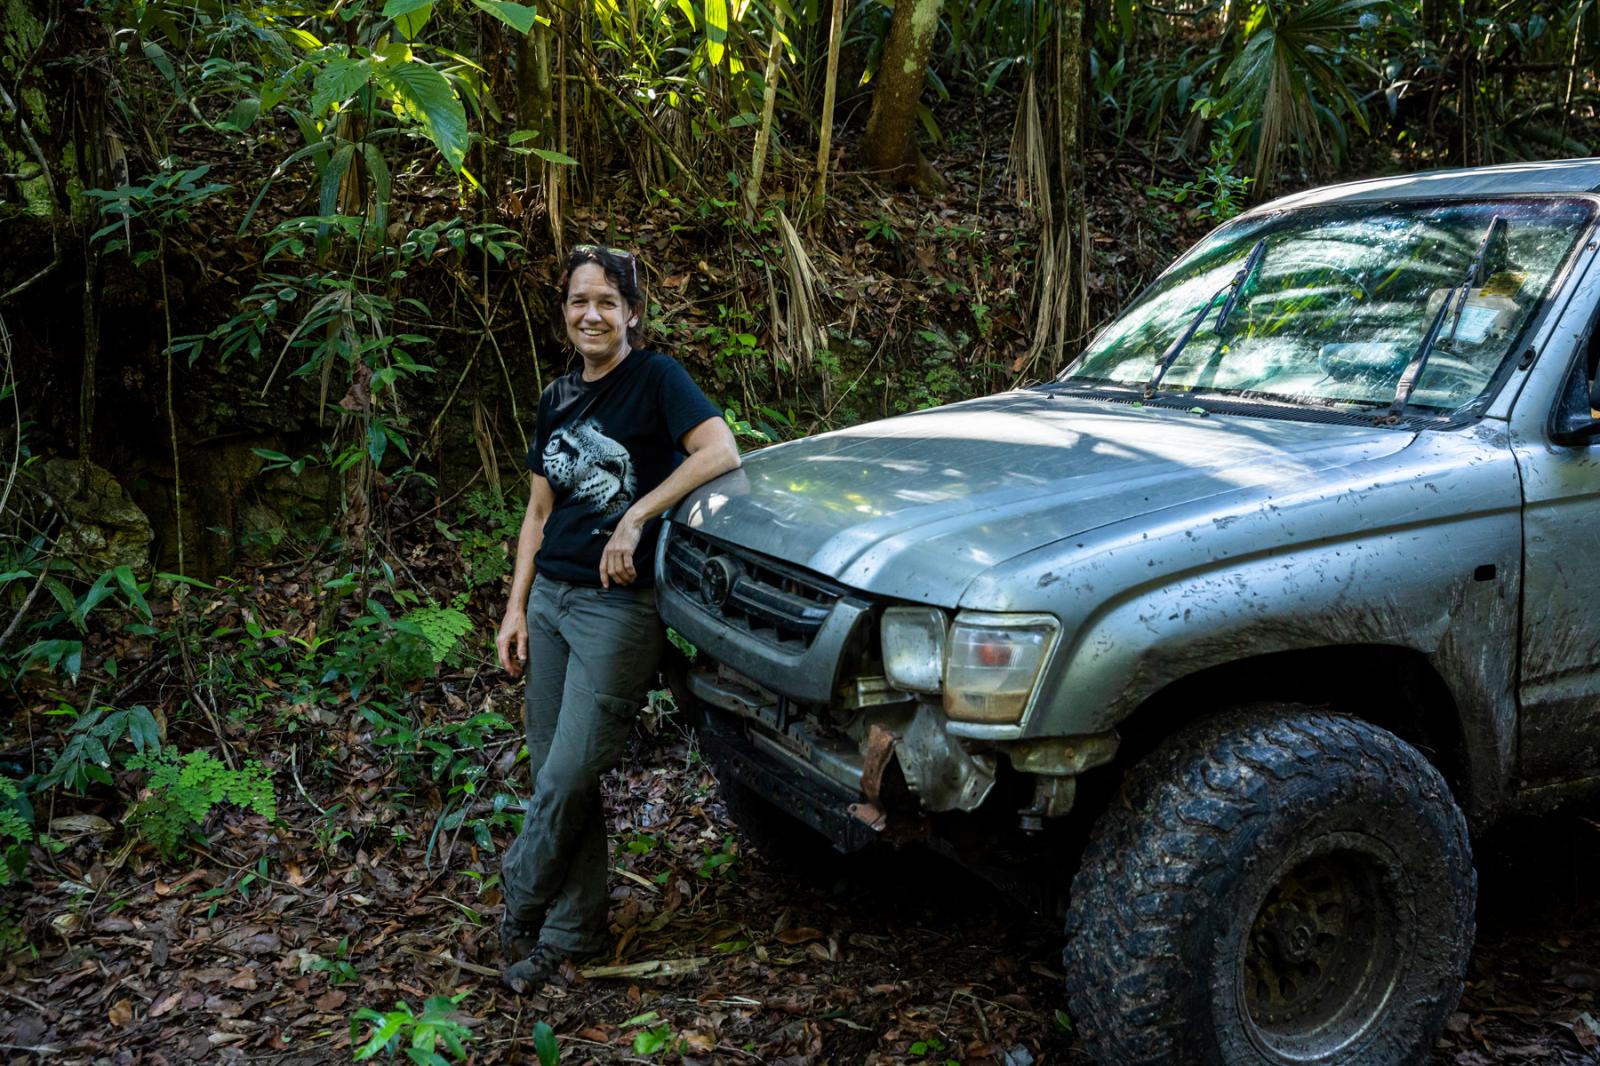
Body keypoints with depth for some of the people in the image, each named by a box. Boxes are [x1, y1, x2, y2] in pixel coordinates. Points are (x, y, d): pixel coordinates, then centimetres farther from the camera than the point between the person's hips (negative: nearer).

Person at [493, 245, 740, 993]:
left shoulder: (655, 378, -6)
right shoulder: (558, 398, 13)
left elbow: (720, 452, -22)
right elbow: (540, 512, 17)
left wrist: (634, 517, -23)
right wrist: (516, 607, 10)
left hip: (619, 604, -6)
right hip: (551, 595, 7)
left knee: (568, 777, -4)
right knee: (552, 772, 8)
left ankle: (521, 905, 21)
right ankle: (574, 932, 21)